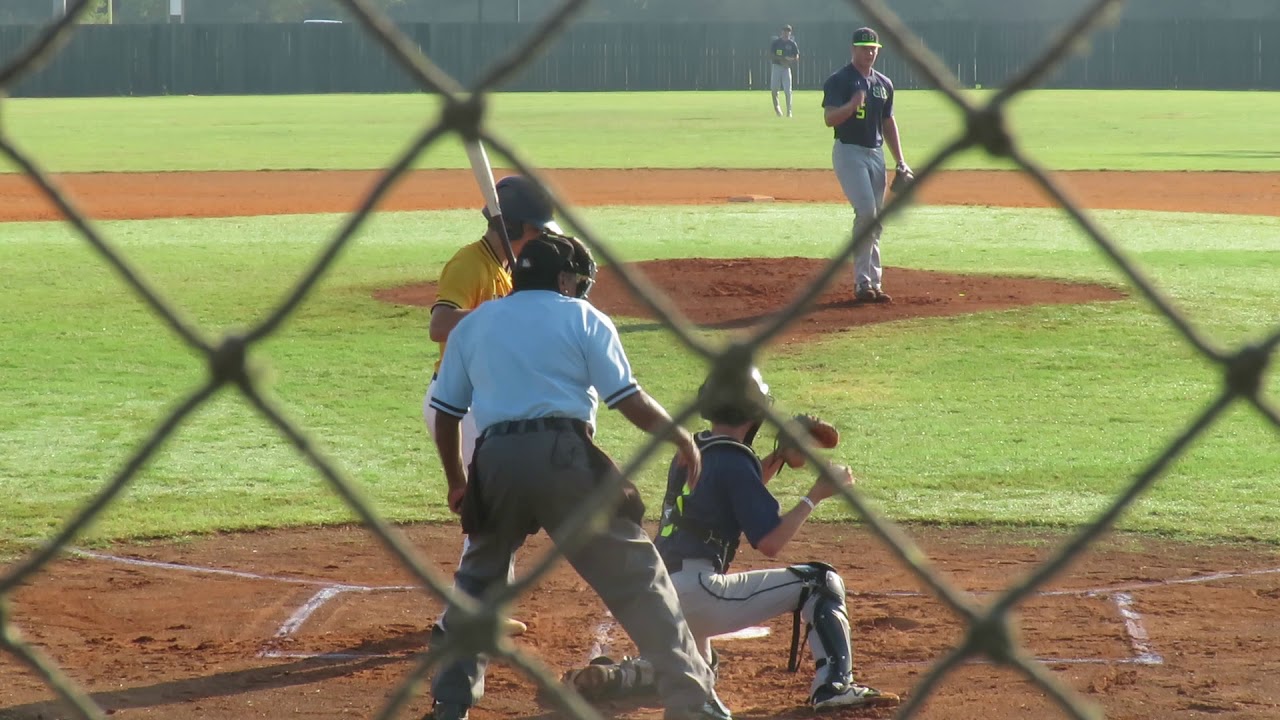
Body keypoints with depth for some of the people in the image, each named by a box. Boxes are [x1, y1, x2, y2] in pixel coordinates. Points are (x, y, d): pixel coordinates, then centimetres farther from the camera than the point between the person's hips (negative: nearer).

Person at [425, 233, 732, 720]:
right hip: (564, 456, -3)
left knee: (478, 580, 24)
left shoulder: (472, 325, 20)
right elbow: (629, 399, 2)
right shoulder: (581, 318, 10)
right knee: (637, 577, 1)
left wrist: (457, 482, 31)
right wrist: (681, 437, 16)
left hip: (495, 462, 3)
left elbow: (445, 412, 20)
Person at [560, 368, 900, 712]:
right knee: (821, 581, 2)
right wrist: (816, 494, -5)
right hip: (696, 590, -8)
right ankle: (834, 683, -15)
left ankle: (612, 676, 8)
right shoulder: (734, 460, -7)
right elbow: (770, 542, -11)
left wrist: (779, 457, 25)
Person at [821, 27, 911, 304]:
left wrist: (900, 162, 14)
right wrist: (852, 105, -35)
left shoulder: (884, 84, 14)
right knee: (866, 211, -18)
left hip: (876, 154, 7)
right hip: (849, 153, -7)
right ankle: (862, 282, -13)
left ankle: (873, 283, 10)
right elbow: (829, 119, -16)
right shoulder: (839, 81, -7)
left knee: (875, 219, 6)